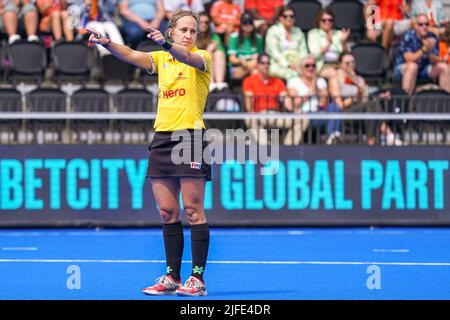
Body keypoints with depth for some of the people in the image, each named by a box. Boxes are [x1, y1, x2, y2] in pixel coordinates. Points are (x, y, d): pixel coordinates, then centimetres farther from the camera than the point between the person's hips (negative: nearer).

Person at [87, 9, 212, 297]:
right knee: (167, 213, 6)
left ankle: (198, 278, -4)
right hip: (162, 139, 5)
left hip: (191, 138, -5)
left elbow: (187, 57, -24)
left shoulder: (202, 58, -1)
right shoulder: (161, 59, 13)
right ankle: (172, 278, 11)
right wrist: (108, 43, -22)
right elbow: (132, 56, -2)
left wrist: (166, 44, -44)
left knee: (193, 210, -6)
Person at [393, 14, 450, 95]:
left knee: (443, 67, -14)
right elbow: (410, 59, -26)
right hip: (403, 68, -5)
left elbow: (436, 61, -11)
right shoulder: (408, 36, -18)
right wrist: (424, 49, -38)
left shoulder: (432, 38, -6)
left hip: (423, 70, 5)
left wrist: (429, 52, -32)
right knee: (413, 66, -36)